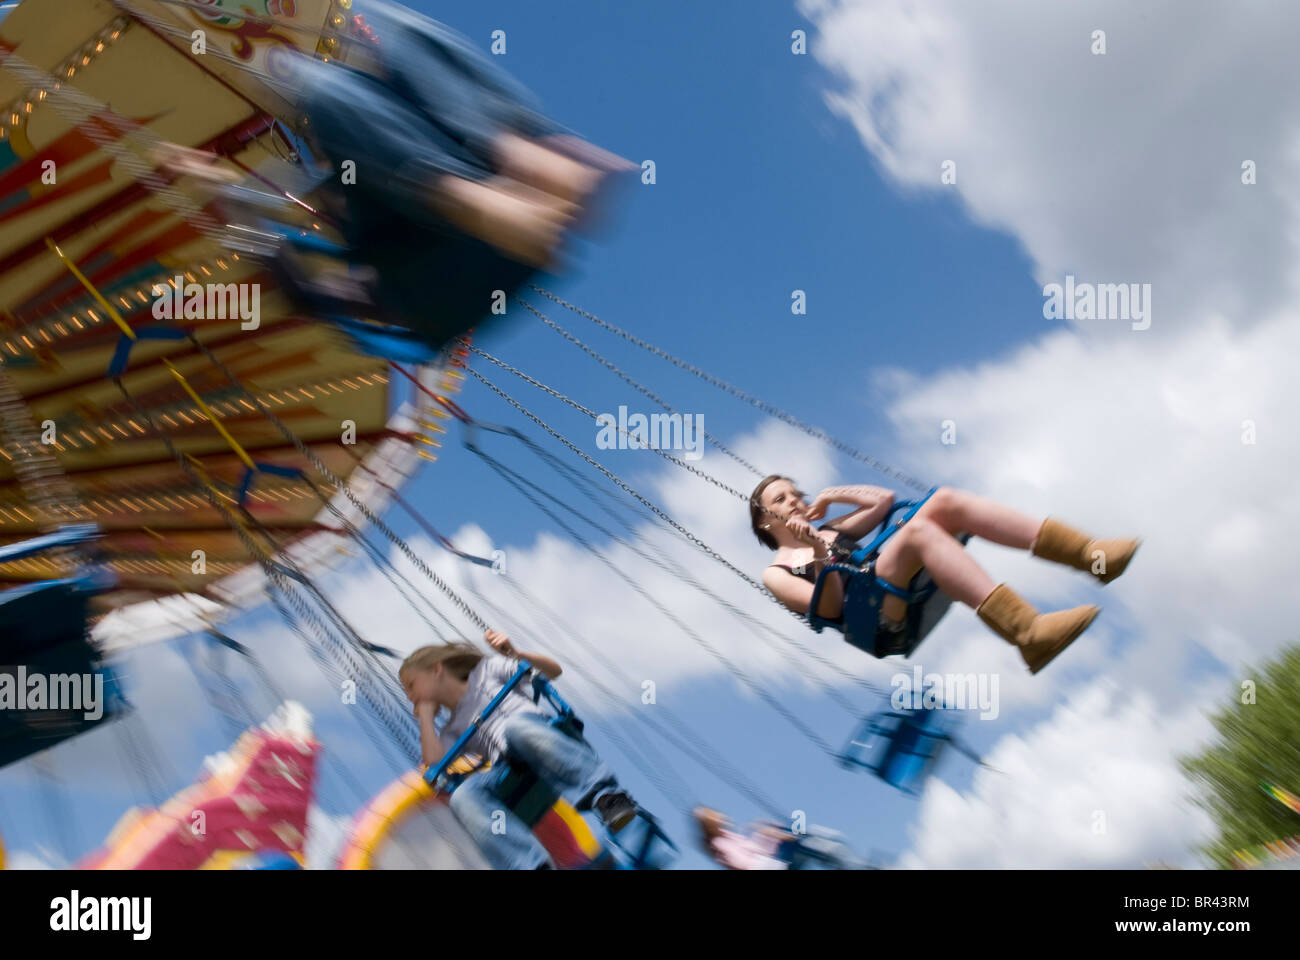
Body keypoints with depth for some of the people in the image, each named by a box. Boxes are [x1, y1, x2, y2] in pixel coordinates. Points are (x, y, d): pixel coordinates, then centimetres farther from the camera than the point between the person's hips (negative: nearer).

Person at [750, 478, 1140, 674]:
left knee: (944, 501, -16)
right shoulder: (777, 573, 13)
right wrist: (820, 555, -18)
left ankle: (1090, 554, -27)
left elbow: (883, 498, 23)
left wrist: (829, 495, 19)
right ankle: (1029, 634, -50)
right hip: (876, 618, -7)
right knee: (917, 528, -33)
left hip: (907, 588, 7)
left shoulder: (829, 531, 33)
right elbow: (830, 607, -5)